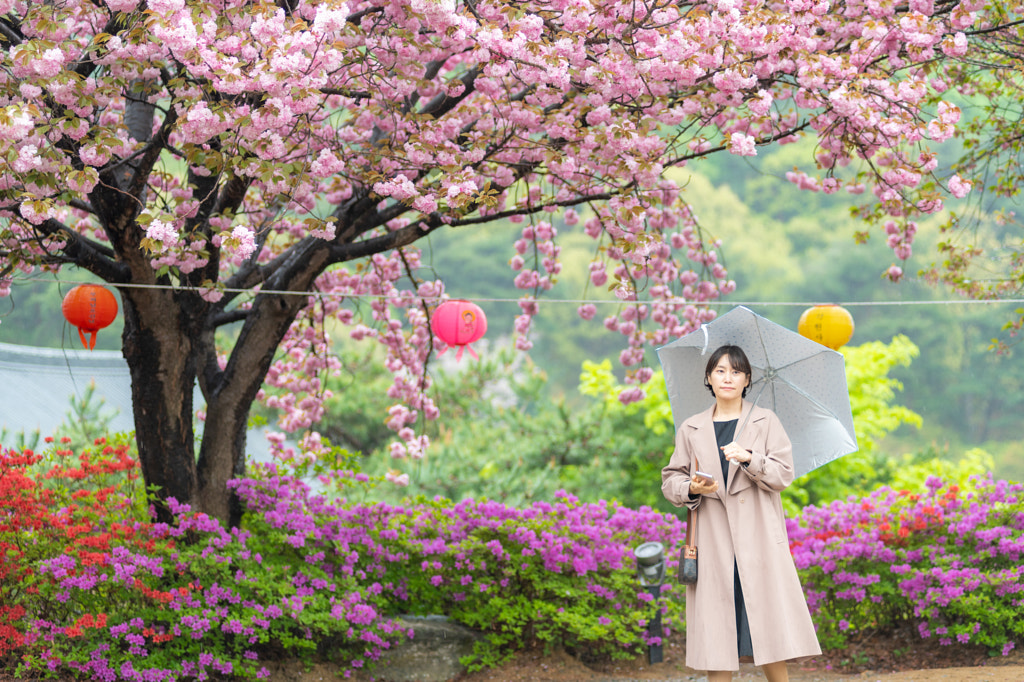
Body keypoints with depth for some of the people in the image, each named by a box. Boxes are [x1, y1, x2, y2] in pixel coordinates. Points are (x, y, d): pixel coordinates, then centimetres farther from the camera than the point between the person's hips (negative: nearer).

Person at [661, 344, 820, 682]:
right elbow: (671, 479, 14)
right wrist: (691, 489, -8)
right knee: (714, 621, -3)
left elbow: (784, 474, 0)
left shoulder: (766, 422, 8)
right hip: (713, 540, 1)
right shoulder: (691, 429, 12)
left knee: (767, 618, -6)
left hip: (757, 536, -1)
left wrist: (750, 459, -17)